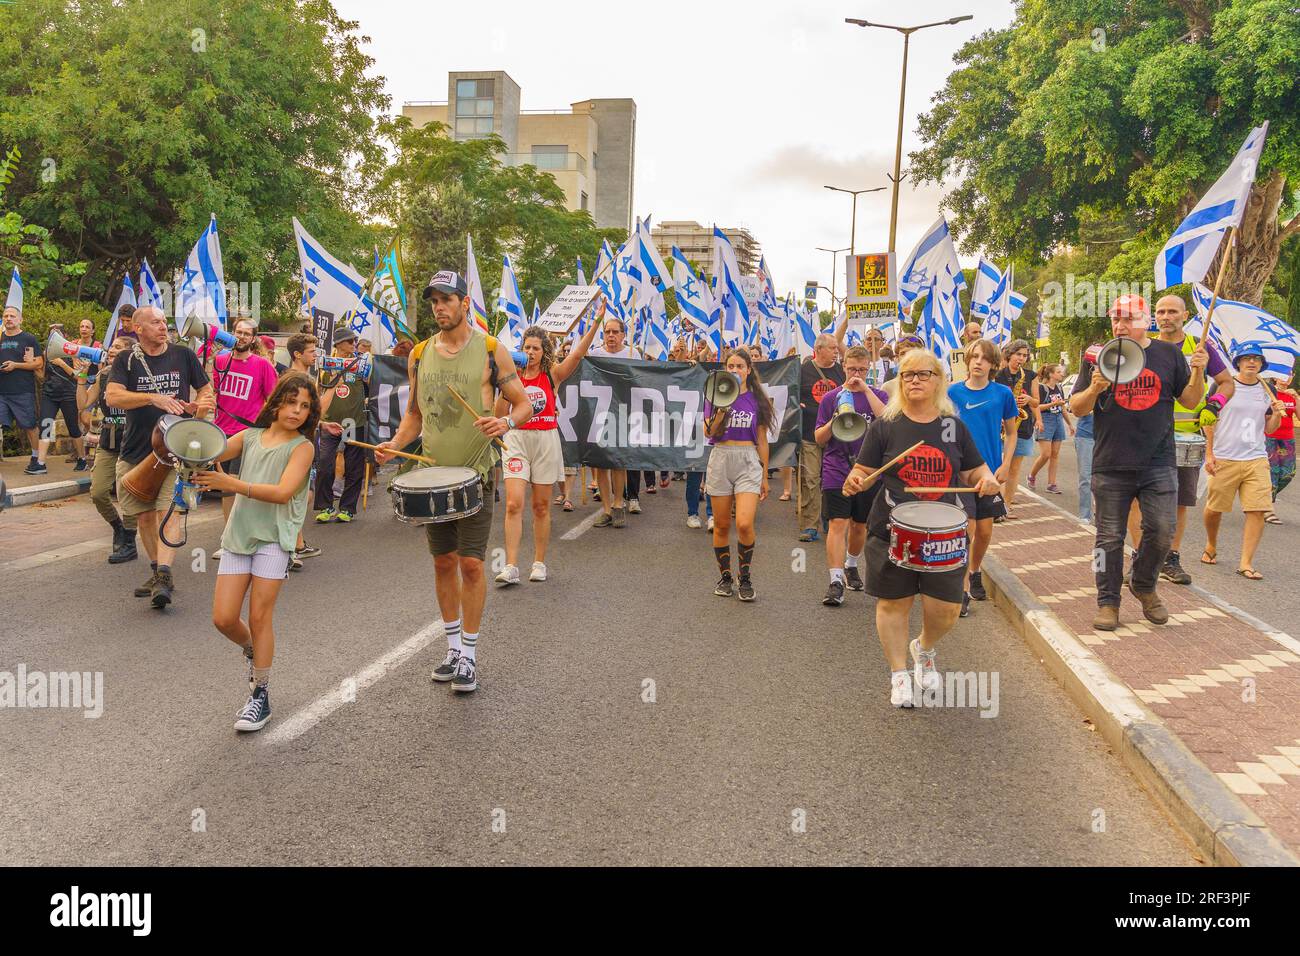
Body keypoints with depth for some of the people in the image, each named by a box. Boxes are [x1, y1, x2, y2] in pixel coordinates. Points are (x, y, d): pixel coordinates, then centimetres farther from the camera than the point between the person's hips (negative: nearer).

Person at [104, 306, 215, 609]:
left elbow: (206, 391, 14)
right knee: (144, 516, 10)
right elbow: (112, 397, -14)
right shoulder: (126, 360, 2)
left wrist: (198, 407, -8)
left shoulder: (183, 355, 4)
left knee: (168, 510, -14)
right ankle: (157, 571, 24)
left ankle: (164, 576, -19)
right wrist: (154, 398, -27)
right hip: (136, 450, 2)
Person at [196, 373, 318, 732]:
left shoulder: (302, 446, -3)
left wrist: (232, 484, -24)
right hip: (239, 533, 4)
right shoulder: (249, 436, 12)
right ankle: (253, 652, 33)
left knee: (260, 616, -3)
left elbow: (283, 492, -16)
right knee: (223, 619, 0)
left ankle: (260, 695, 11)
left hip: (274, 537, -4)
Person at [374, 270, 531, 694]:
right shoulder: (419, 355, 7)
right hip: (432, 472, 5)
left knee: (471, 563, -4)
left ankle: (469, 654, 10)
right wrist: (395, 444, -2)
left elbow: (524, 404, -3)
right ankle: (453, 647, 25)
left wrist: (505, 422, -24)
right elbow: (415, 413, 16)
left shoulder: (491, 350, -5)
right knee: (443, 562, 11)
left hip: (475, 472, -4)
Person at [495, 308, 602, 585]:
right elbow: (500, 414, 0)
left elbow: (578, 353, -12)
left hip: (546, 440, 0)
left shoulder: (552, 375, 2)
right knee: (514, 504, -9)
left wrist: (597, 322, -21)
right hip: (517, 440, 0)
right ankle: (511, 566, -9)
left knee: (541, 506, 7)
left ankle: (539, 563, 19)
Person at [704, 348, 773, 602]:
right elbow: (708, 432, -4)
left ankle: (745, 577, 5)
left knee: (744, 524, -14)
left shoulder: (757, 399, 5)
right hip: (721, 460, 1)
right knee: (721, 526, 6)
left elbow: (762, 440, 9)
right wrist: (722, 408, -18)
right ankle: (725, 576, 22)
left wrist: (765, 476, 9)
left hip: (749, 462, -1)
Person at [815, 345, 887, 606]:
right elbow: (819, 438, 4)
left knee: (859, 525, 14)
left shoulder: (878, 396, 5)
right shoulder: (831, 397, 4)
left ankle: (851, 565, 39)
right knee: (837, 524, -12)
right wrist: (834, 422, -16)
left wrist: (866, 390, -17)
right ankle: (836, 581, -14)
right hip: (836, 472, -1)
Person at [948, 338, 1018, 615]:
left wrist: (1005, 466, -2)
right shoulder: (953, 392, -2)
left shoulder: (1003, 394, 0)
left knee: (985, 531, 9)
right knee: (966, 530, -6)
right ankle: (962, 591, 3)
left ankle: (975, 572, 36)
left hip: (991, 471, 2)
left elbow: (1011, 433, 9)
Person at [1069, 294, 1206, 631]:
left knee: (1162, 531, 0)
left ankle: (1144, 586, 26)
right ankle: (1108, 601, 17)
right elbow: (1076, 408, 2)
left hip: (1159, 464, 1)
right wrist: (1094, 389, -18)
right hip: (1111, 465, -1)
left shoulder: (1169, 354, 8)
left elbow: (1190, 401, 10)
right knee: (1110, 537, 5)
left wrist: (1198, 372, -8)